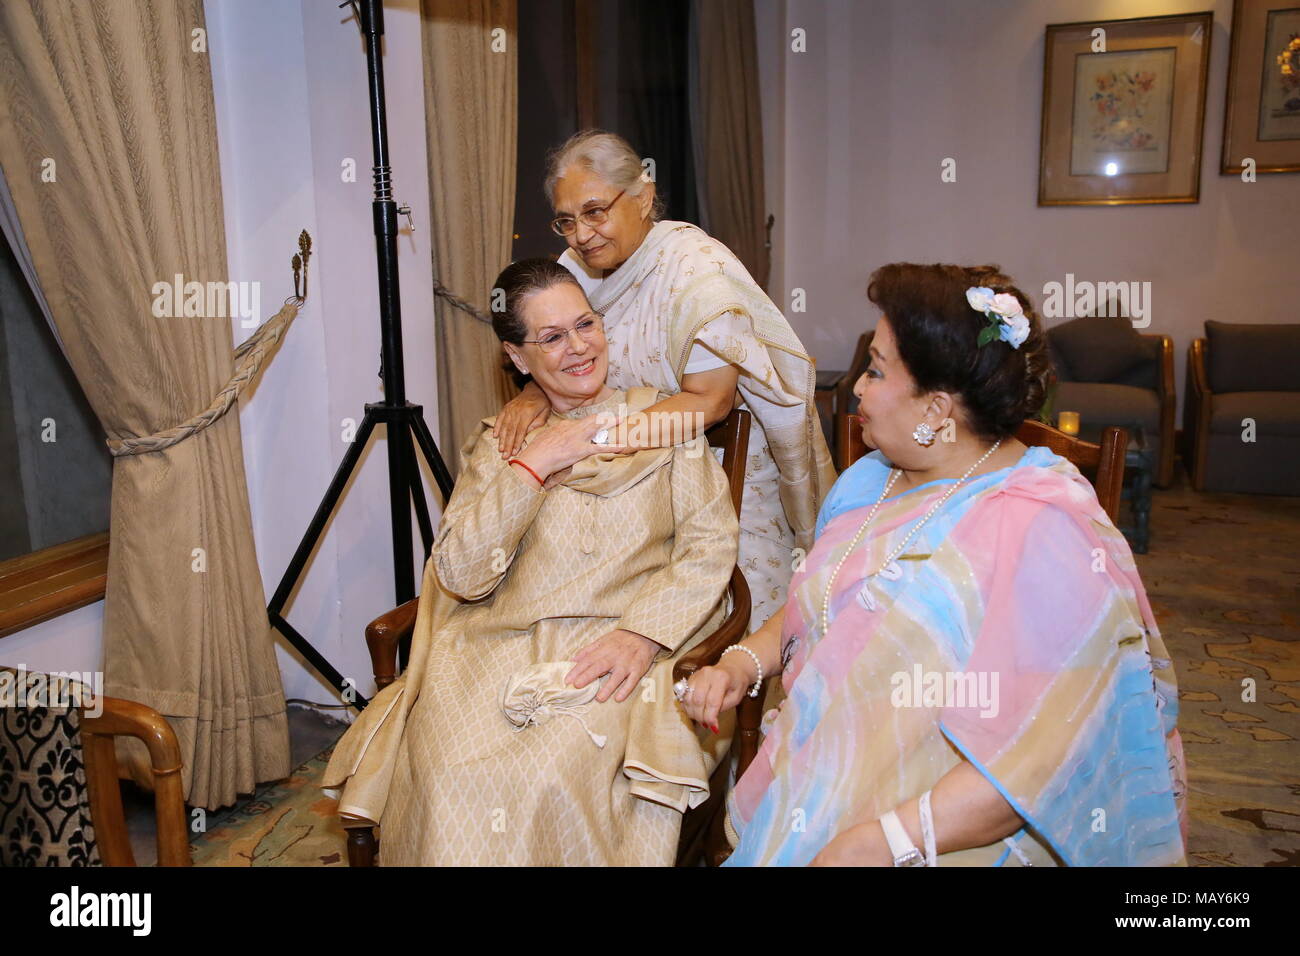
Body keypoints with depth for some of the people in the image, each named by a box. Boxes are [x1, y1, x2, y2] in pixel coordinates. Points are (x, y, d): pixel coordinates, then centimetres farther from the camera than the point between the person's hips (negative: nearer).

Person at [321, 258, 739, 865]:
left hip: (626, 654, -1)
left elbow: (711, 542, 0)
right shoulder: (498, 446, 14)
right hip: (508, 648, 2)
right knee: (449, 772, -27)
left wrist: (642, 633, -15)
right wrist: (533, 466, -7)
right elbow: (460, 576, 0)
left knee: (557, 775, -30)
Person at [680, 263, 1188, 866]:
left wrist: (889, 840, -25)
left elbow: (1040, 747, -21)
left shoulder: (1045, 533, -17)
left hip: (948, 838, -6)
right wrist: (743, 663, 5)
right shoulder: (871, 481, 9)